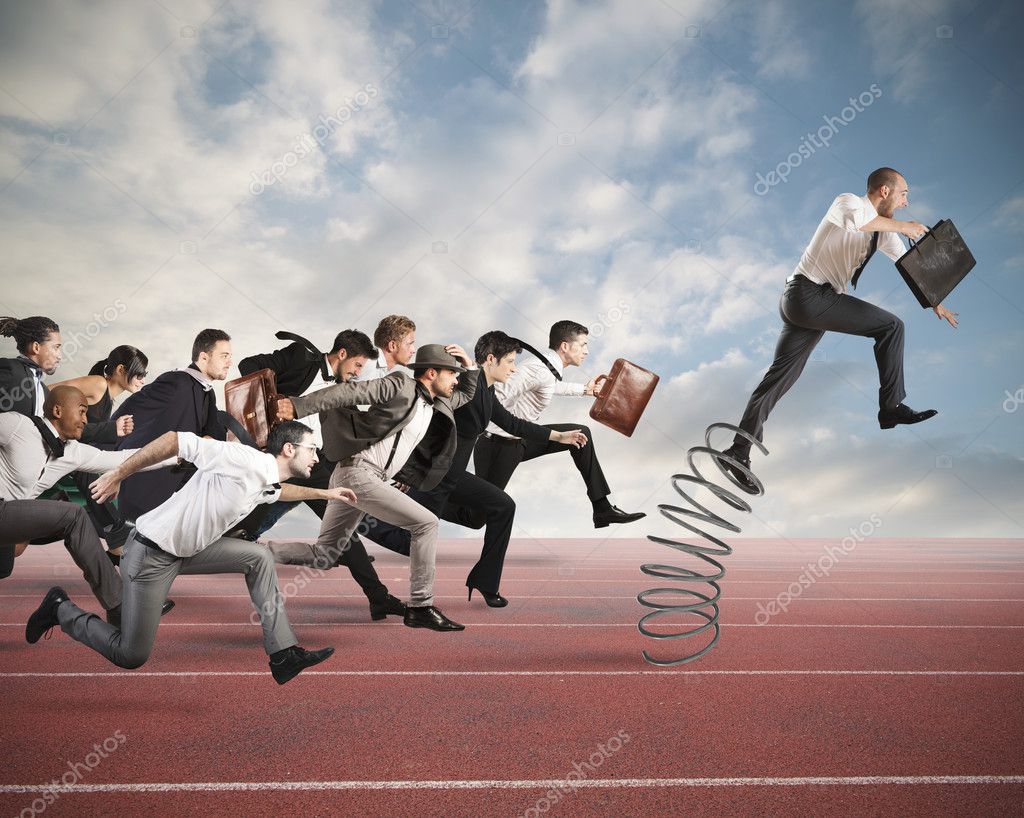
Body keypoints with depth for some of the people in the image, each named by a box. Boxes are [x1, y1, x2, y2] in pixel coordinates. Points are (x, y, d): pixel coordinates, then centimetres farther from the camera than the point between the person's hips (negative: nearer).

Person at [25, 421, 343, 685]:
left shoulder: (267, 481, 6)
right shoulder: (245, 460, -22)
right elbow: (176, 440, -22)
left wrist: (323, 493, 35)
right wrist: (117, 476, -19)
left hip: (186, 551, 9)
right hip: (151, 553, -9)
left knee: (259, 557, -2)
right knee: (131, 656, -2)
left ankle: (284, 655, 0)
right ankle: (61, 610, 21)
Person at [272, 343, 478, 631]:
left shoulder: (435, 405, 17)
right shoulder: (401, 386, -8)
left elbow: (466, 395, 34)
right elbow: (349, 392, -15)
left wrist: (469, 364, 15)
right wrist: (299, 406, -22)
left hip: (371, 479, 9)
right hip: (358, 471, -9)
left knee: (323, 557, 12)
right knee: (426, 523, -11)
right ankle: (420, 607, -5)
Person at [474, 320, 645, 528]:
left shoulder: (550, 366, 7)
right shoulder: (539, 369, -24)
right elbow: (497, 395, -32)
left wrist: (583, 390, 40)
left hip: (523, 439, 10)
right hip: (500, 443, -10)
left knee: (580, 434, 9)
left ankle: (602, 509, 11)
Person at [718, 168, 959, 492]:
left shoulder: (883, 230, 20)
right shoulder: (847, 201, -5)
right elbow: (856, 218, -30)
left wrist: (935, 302, 23)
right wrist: (903, 226, -18)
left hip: (819, 303, 9)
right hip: (808, 293, -9)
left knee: (782, 375, 3)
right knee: (890, 325, -8)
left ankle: (739, 452, 2)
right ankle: (891, 408, -3)